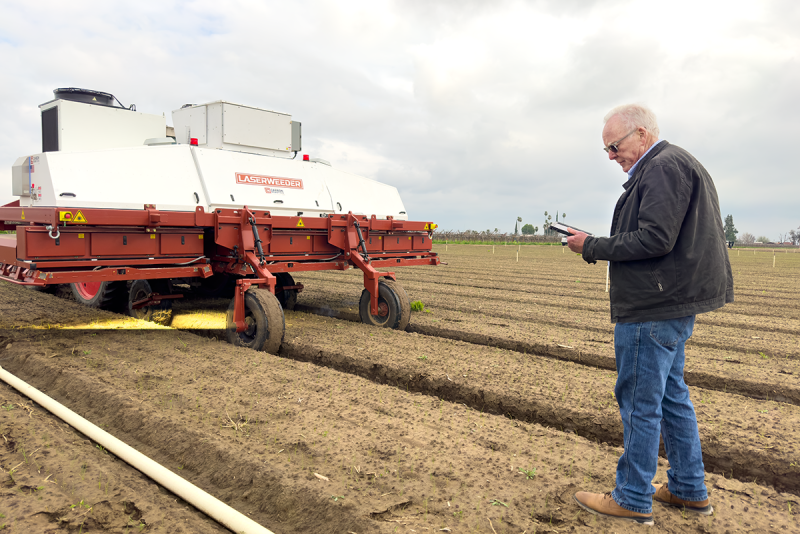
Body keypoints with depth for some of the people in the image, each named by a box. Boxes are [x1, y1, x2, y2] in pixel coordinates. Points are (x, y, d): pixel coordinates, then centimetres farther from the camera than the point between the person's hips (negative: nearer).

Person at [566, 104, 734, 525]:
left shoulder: (664, 167, -14)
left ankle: (632, 500, 11)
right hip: (673, 304, 11)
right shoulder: (679, 165, 20)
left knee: (641, 402, -2)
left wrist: (593, 247, -13)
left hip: (654, 309, -11)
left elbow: (655, 239, -23)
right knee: (671, 395, 18)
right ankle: (689, 489, 29)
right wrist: (598, 244, 11)